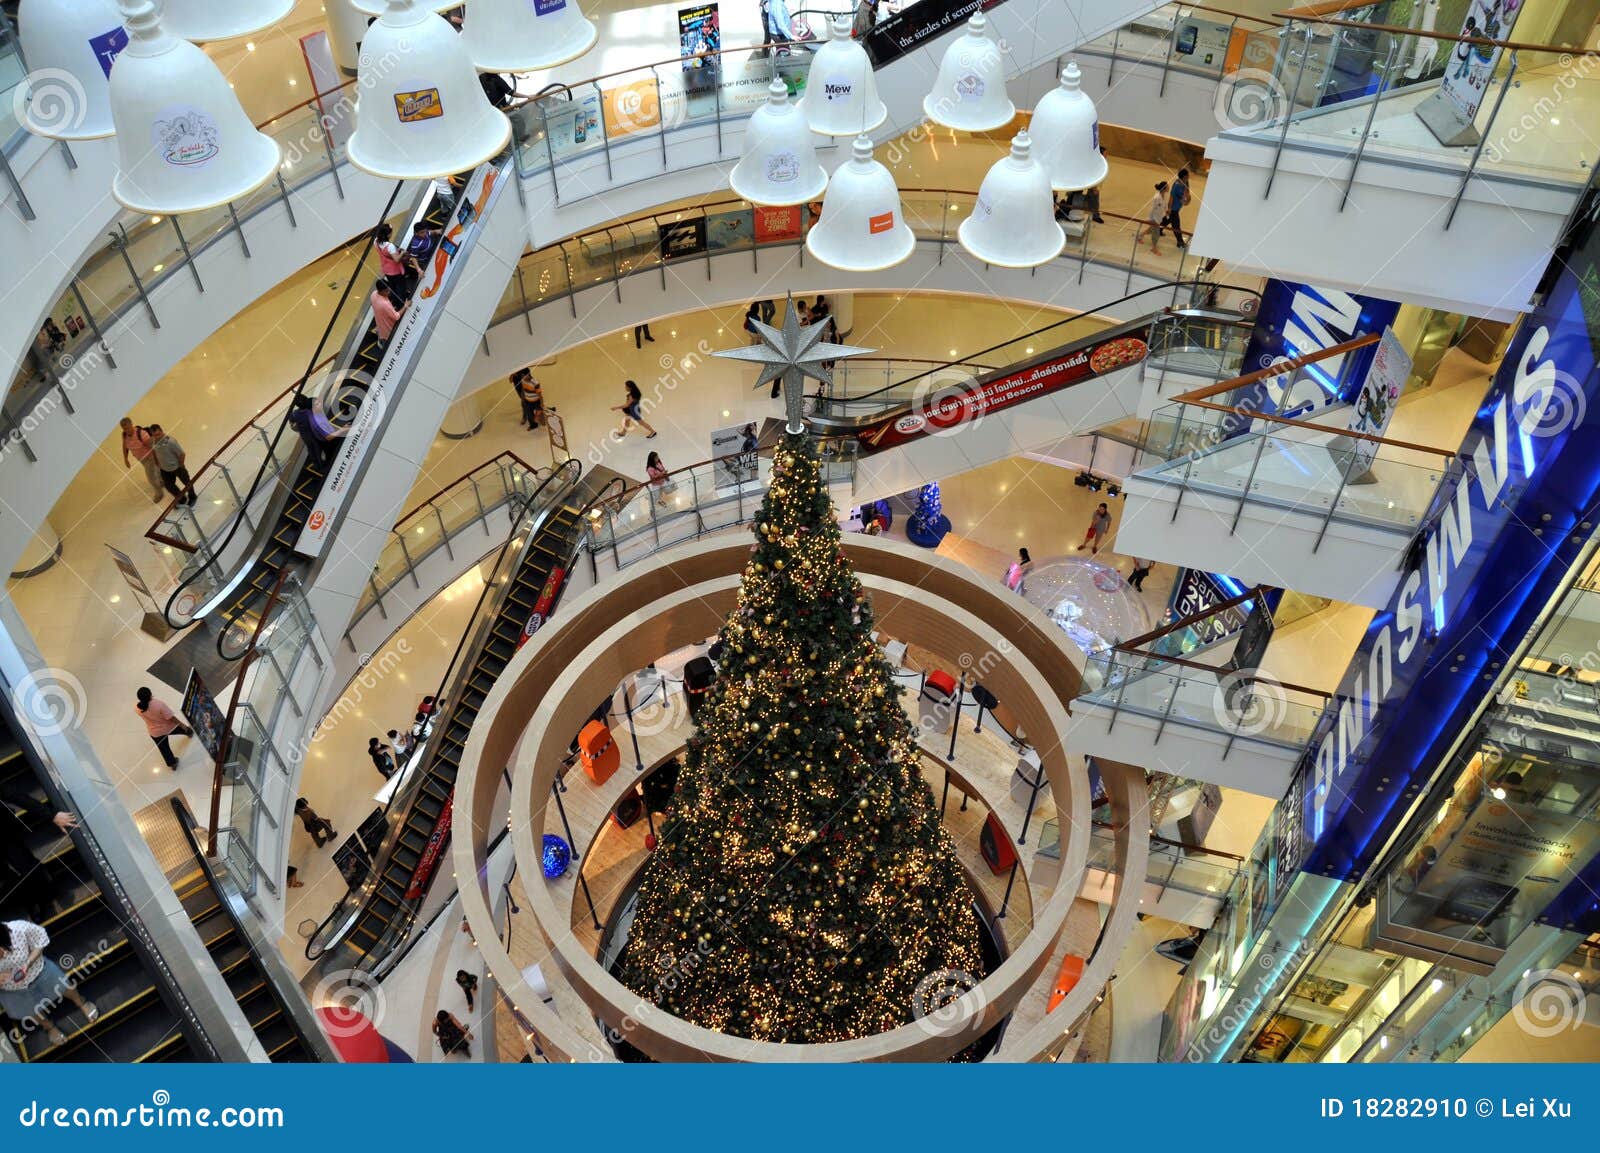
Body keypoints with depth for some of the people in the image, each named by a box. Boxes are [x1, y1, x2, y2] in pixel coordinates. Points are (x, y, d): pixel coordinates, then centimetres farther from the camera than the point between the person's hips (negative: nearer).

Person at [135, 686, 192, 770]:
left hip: (155, 733, 2)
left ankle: (172, 763, 46)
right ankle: (189, 732, 67)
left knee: (164, 748, 26)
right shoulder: (159, 704, -38)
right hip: (169, 727, -2)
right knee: (181, 728, 35)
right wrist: (182, 725, -15)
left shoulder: (137, 707, -25)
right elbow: (171, 717, -28)